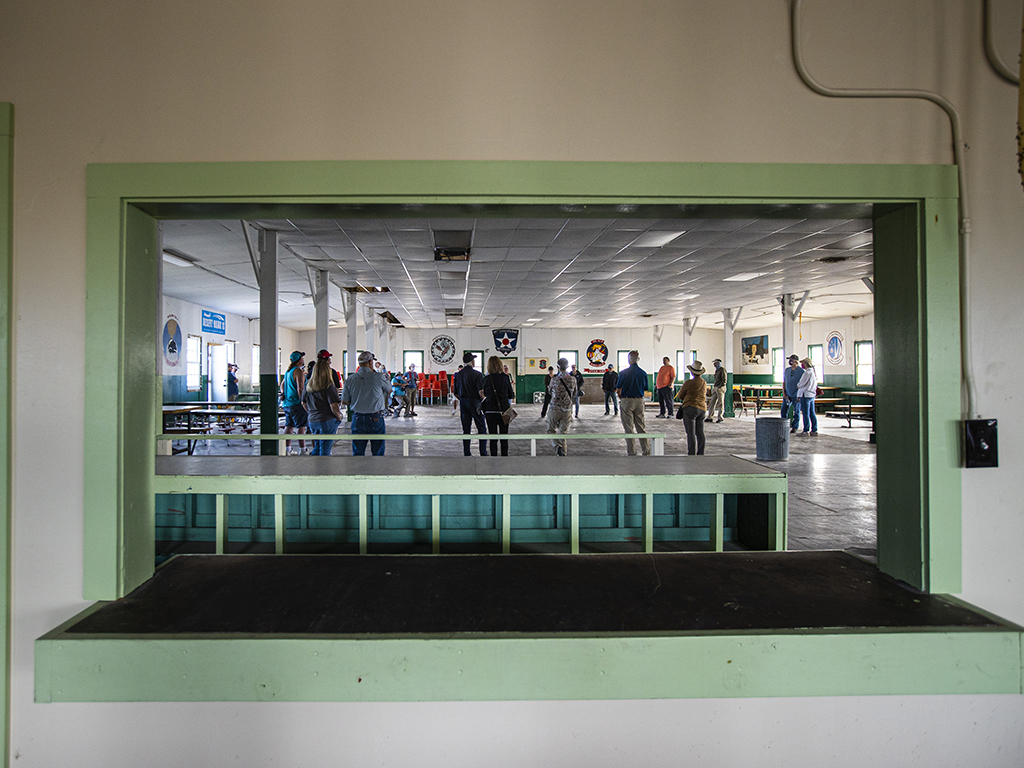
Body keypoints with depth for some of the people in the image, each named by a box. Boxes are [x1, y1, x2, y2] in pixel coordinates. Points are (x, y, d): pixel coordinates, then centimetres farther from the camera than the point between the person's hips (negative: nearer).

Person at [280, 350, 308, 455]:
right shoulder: (298, 371, -13)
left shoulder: (288, 371, 15)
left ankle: (287, 449, 13)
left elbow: (282, 384, 28)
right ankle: (302, 449, -4)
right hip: (296, 403, -9)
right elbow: (300, 389, -19)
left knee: (289, 426, 11)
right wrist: (303, 402, -17)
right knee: (301, 427, -4)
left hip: (287, 403, 9)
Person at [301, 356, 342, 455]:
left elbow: (304, 403, 13)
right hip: (327, 421, -6)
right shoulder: (329, 385, -15)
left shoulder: (308, 384, 4)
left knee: (318, 446, 21)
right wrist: (339, 417, -1)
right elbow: (334, 406, -18)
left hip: (312, 421, 6)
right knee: (325, 450, 2)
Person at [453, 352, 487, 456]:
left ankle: (466, 453, 11)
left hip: (463, 403, 5)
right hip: (475, 402, -5)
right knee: (482, 429, 2)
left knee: (466, 429, 9)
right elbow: (481, 392, -17)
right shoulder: (477, 374, -10)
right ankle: (483, 453, 0)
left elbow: (456, 393, 10)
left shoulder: (458, 375, 7)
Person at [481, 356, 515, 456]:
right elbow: (510, 395, 1)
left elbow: (483, 394, 7)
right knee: (504, 436, 10)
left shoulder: (486, 379, -5)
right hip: (504, 410, 0)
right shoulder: (505, 377, -5)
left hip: (490, 411, 0)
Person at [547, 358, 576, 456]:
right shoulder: (573, 379, -5)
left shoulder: (554, 379, -12)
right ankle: (563, 453, 11)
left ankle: (557, 446, -13)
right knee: (563, 433, 12)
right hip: (567, 410, 2)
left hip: (554, 410, -2)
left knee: (551, 430, 12)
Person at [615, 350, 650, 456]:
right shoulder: (643, 373, 1)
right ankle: (647, 452, 13)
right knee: (641, 427, 11)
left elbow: (618, 390, -5)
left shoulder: (623, 373, -9)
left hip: (627, 401, -3)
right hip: (639, 401, 3)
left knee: (629, 428, 2)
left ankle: (631, 453, 5)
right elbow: (644, 389, 8)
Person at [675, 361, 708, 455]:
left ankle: (691, 455, -7)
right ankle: (700, 454, 12)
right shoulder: (704, 383, 10)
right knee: (700, 433, 9)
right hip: (702, 409, 7)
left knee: (691, 433, -5)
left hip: (690, 408, -6)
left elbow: (680, 395, 0)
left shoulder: (689, 382, -10)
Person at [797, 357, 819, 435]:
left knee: (806, 414, -4)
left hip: (806, 395, -9)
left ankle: (805, 431, 0)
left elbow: (802, 384, -14)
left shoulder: (807, 373, -16)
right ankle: (814, 430, 12)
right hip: (812, 395, 9)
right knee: (812, 413, 10)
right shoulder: (814, 372, 12)